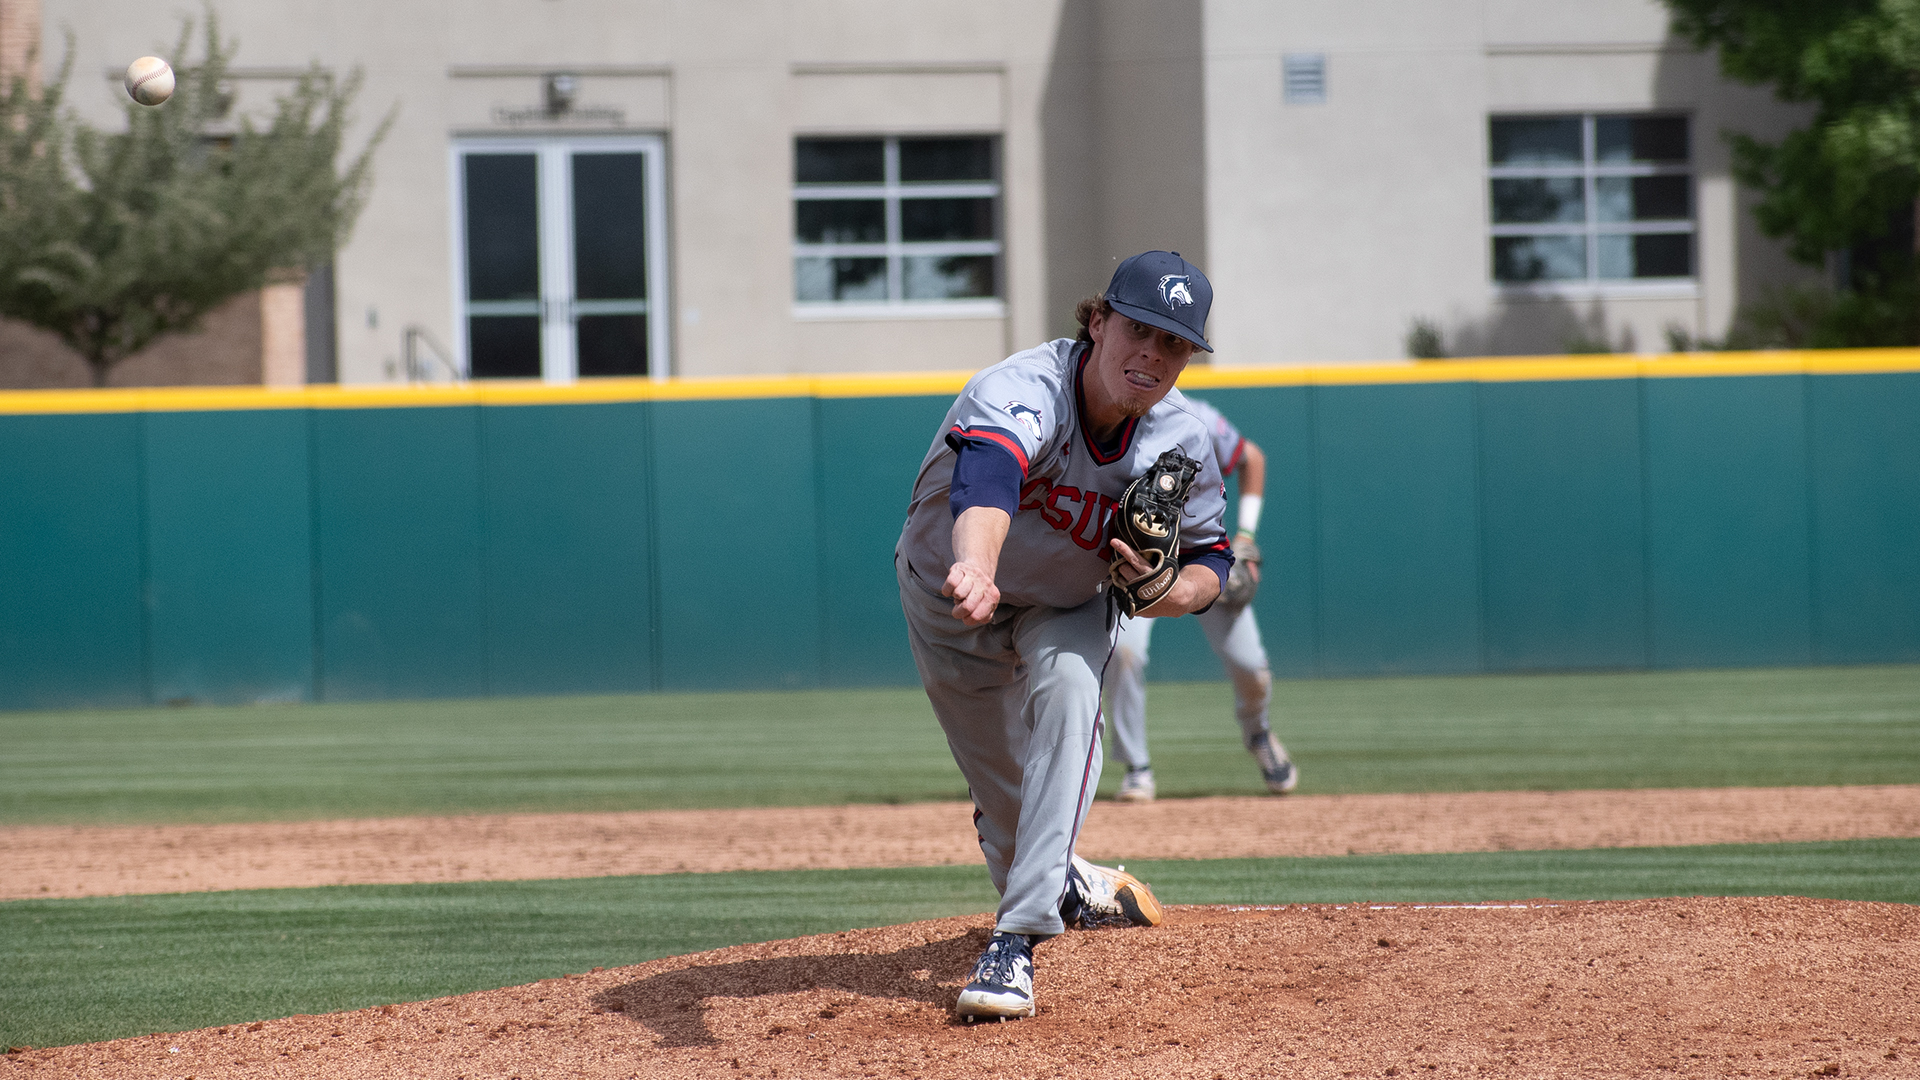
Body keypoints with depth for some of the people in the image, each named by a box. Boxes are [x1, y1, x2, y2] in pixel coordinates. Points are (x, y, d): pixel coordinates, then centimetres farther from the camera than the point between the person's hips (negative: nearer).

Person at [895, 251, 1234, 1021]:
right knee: (1003, 802, 9)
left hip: (1068, 607, 2)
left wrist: (1167, 592, -33)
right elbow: (988, 477, -62)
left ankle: (1017, 939, -33)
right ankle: (1068, 885, 46)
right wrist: (976, 570, -84)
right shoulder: (1024, 391, -40)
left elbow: (1211, 556, -8)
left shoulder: (1182, 442, -23)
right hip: (953, 592, -2)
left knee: (1066, 693, -30)